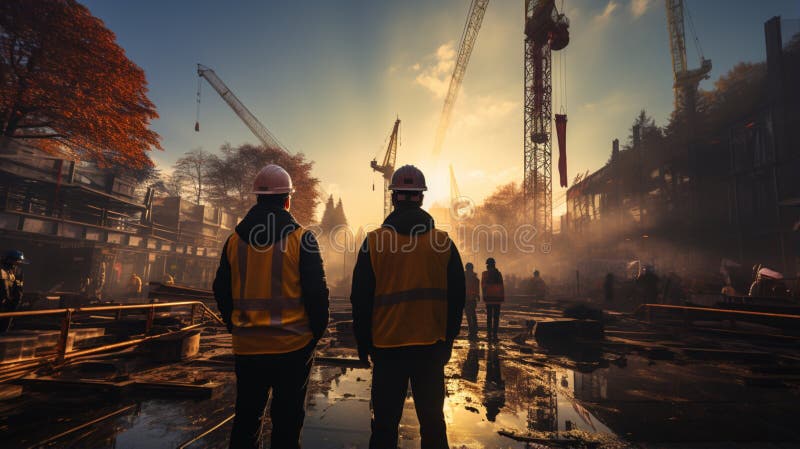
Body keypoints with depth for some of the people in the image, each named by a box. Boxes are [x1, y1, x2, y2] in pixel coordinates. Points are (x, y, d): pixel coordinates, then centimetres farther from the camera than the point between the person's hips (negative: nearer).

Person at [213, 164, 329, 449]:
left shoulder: (235, 239, 2)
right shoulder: (301, 238, -10)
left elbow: (222, 292, 9)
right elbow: (317, 293, -11)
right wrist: (316, 334, 3)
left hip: (246, 347, 4)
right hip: (292, 347, -3)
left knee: (246, 420, 20)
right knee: (286, 423, 9)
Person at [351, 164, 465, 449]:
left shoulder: (373, 242, -5)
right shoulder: (444, 243, -1)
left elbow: (360, 299, -2)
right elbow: (457, 298, 4)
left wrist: (364, 345, 9)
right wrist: (448, 341, 15)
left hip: (387, 344, -1)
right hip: (432, 346, 1)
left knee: (385, 423, 12)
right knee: (432, 421, 15)